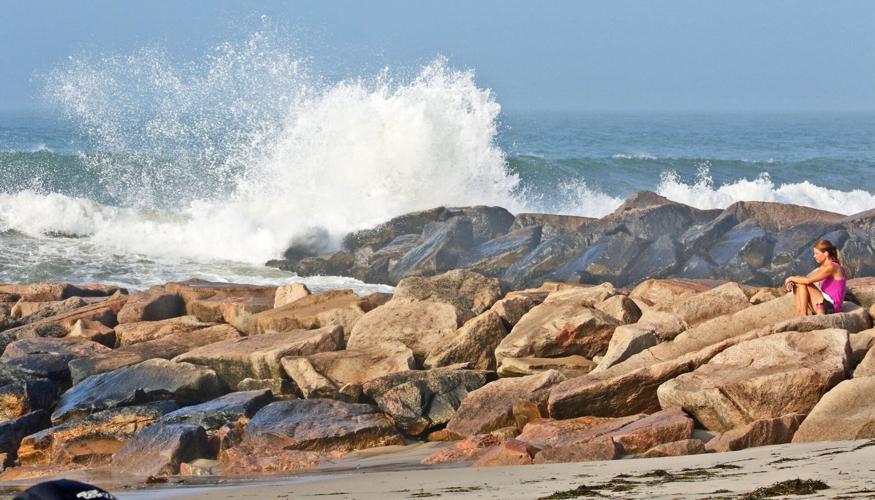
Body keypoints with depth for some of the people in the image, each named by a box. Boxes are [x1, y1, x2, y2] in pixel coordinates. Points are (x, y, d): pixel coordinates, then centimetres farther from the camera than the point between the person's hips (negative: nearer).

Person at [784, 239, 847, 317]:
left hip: (830, 307, -10)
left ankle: (804, 315, -11)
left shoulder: (831, 267, -16)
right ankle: (798, 316, -5)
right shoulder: (824, 267, 15)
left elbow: (808, 280, -21)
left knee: (802, 284, -12)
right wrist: (794, 280, -6)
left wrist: (792, 278, -6)